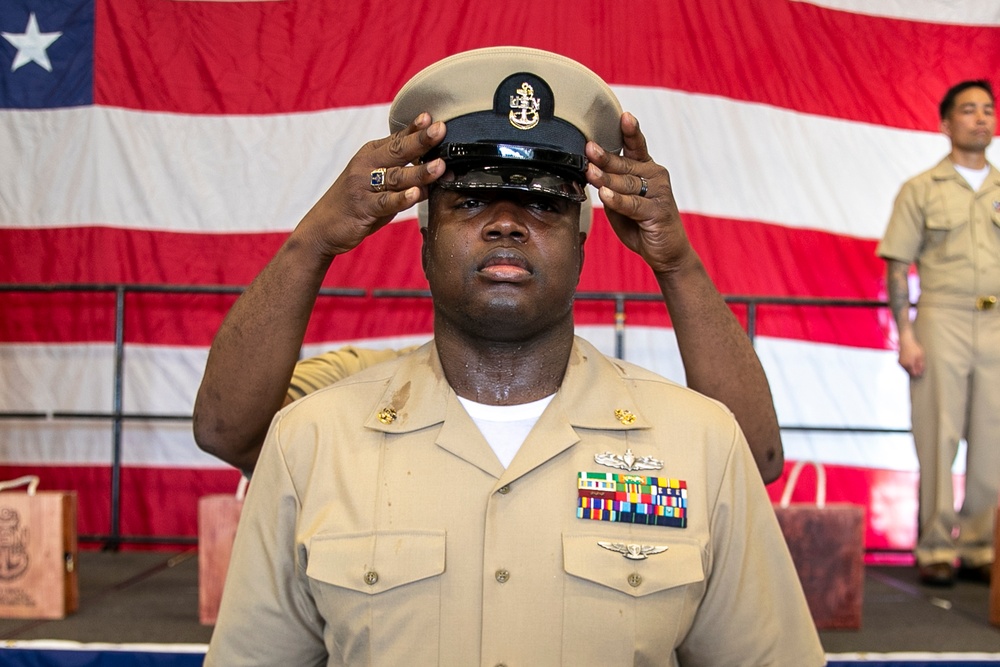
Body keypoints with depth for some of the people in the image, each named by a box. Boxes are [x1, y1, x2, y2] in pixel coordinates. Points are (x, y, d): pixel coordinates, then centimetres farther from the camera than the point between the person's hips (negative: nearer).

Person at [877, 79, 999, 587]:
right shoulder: (921, 190, 5)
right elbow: (897, 266, 1)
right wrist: (905, 335, -7)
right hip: (942, 320, -3)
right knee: (938, 439, -1)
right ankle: (936, 548, 8)